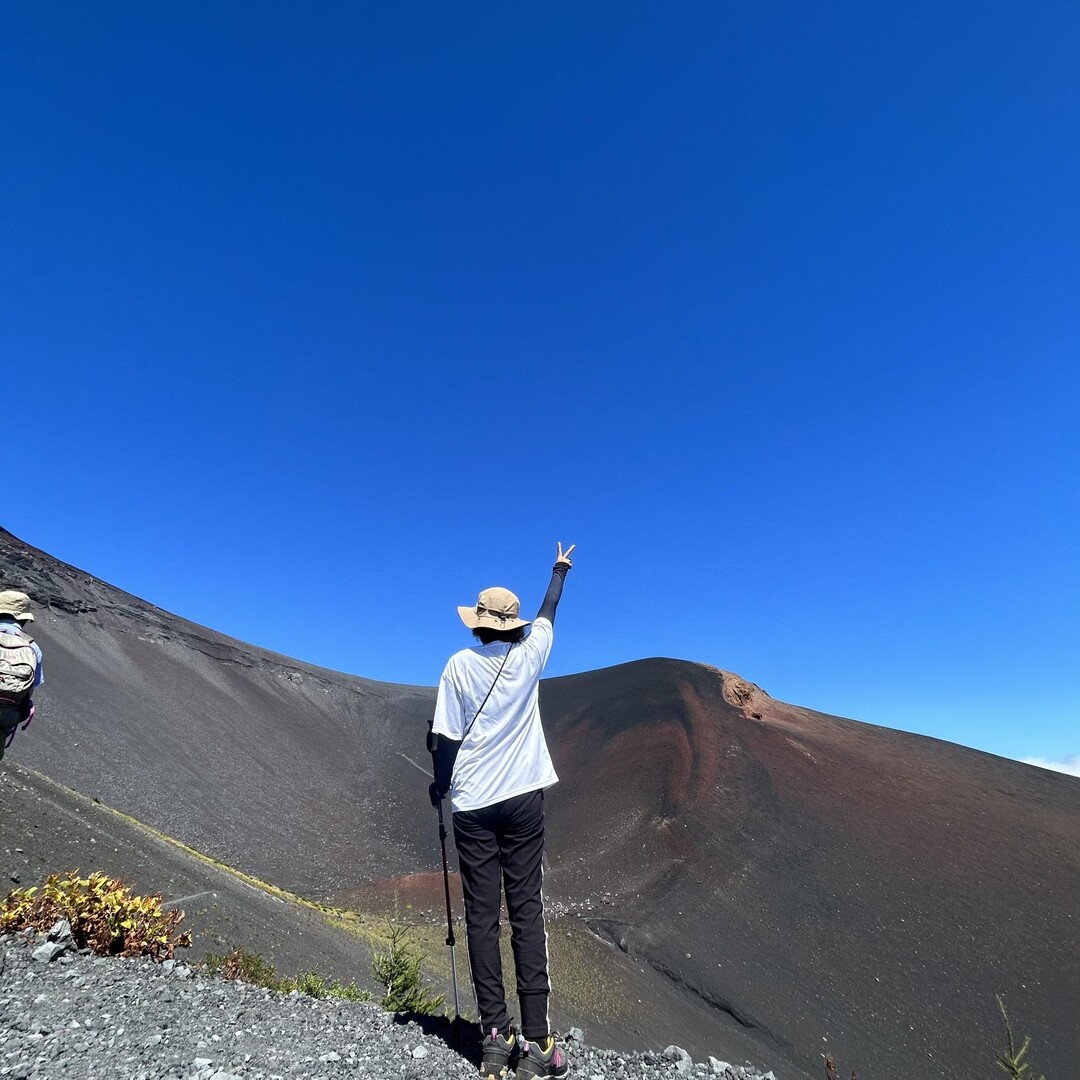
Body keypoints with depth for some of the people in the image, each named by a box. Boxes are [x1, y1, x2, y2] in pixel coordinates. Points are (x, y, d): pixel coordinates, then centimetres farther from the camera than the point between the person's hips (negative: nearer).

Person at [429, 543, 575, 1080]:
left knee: (481, 918, 8)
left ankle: (495, 1036, 11)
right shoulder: (529, 655, -1)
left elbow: (446, 739, -4)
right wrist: (560, 570, 35)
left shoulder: (459, 665, -4)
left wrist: (440, 786, 14)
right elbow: (548, 612, 18)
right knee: (527, 913, 5)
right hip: (523, 800, 1)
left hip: (473, 805, 0)